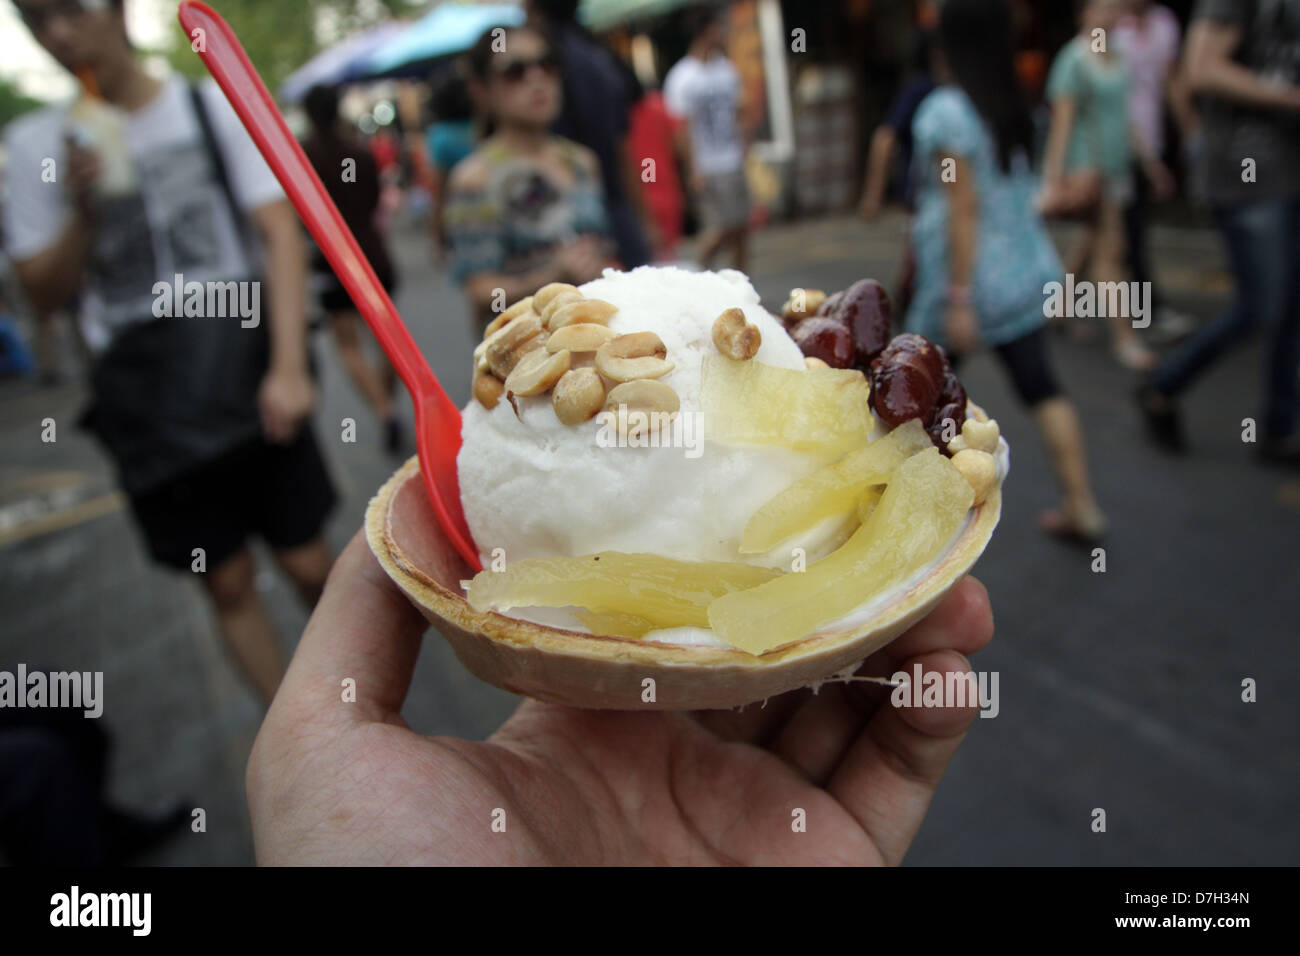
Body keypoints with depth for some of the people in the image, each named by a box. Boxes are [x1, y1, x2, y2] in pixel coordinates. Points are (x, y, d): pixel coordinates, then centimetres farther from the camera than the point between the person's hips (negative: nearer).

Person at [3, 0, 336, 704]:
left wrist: (288, 366, -17)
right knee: (227, 582, 7)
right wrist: (80, 208, -9)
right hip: (146, 401, 2)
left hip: (245, 374, -1)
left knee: (309, 564, 3)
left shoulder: (213, 106, 3)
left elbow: (280, 231, -6)